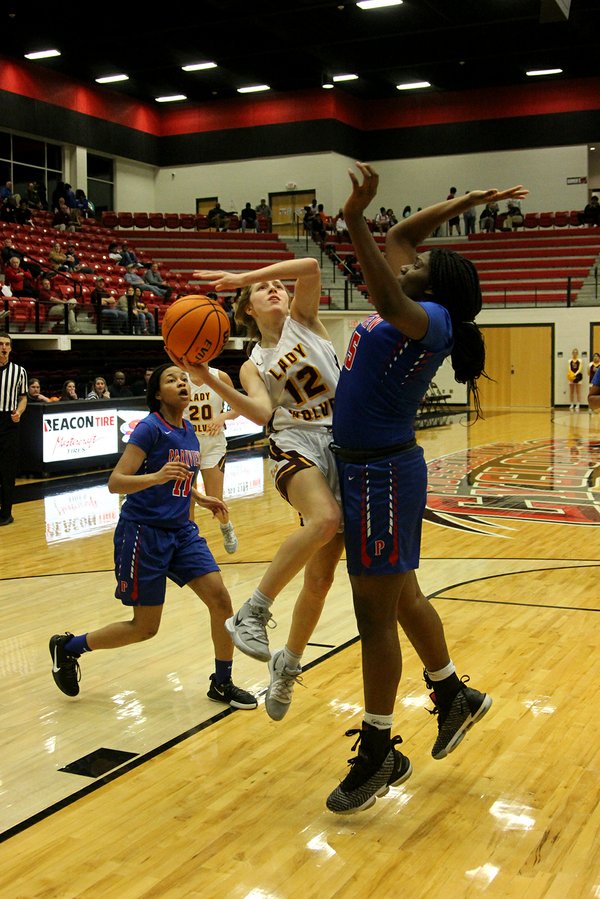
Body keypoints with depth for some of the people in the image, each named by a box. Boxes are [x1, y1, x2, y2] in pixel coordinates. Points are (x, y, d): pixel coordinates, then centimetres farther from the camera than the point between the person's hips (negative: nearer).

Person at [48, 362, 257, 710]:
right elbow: (115, 482, -21)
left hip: (181, 531, 7)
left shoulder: (188, 430, 8)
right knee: (145, 627, 2)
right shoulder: (150, 427, -15)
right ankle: (67, 647, 23)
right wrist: (156, 477, -36)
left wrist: (199, 497, 13)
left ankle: (222, 684, 15)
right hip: (144, 534, -7)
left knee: (221, 600, -3)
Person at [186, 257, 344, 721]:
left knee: (321, 576, 3)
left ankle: (288, 666, 22)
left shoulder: (303, 319, 14)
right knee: (325, 519, -36)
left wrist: (242, 275, -8)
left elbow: (310, 267, -6)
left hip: (343, 447, 2)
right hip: (296, 444, -1)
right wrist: (212, 381, -18)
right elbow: (263, 413, -7)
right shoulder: (254, 365, 14)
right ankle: (253, 612, -25)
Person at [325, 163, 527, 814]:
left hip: (383, 473, -10)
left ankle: (378, 755, 12)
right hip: (364, 468, 10)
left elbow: (391, 305, -37)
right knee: (399, 597, 21)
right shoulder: (412, 308, 12)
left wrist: (356, 221, -46)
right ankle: (454, 697, 41)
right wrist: (473, 199, 24)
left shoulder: (433, 319, -13)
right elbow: (402, 234, 25)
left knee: (375, 612, -2)